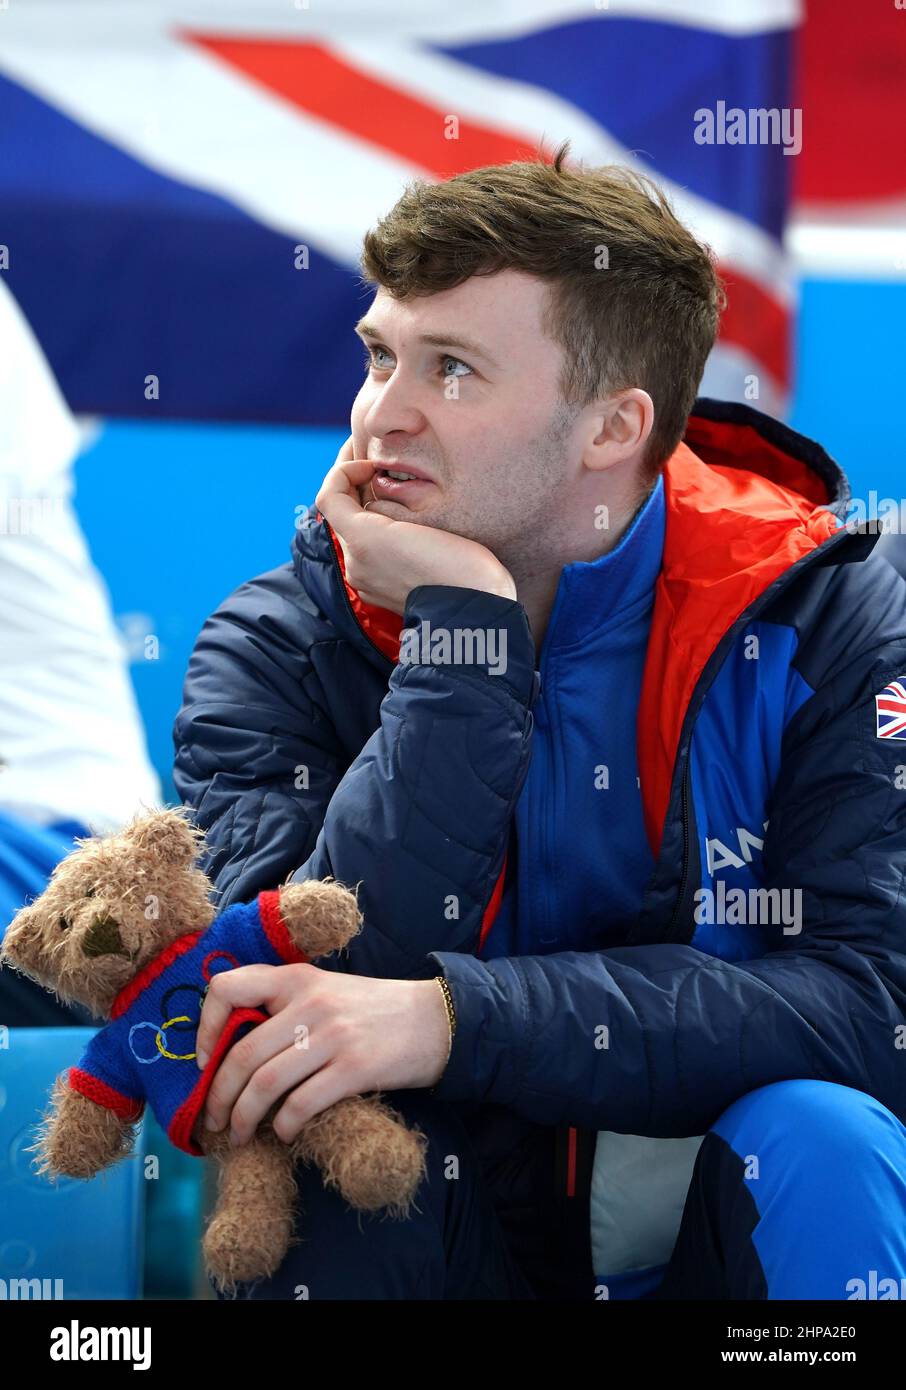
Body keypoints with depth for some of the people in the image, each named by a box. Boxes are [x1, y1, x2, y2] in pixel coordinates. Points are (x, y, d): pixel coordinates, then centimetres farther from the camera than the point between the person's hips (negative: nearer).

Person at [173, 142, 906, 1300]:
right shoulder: (273, 652, -6)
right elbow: (309, 998, -22)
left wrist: (455, 1020, -32)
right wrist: (462, 626, -23)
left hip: (730, 1210, 1)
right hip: (424, 1230, -1)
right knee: (332, 1142, -32)